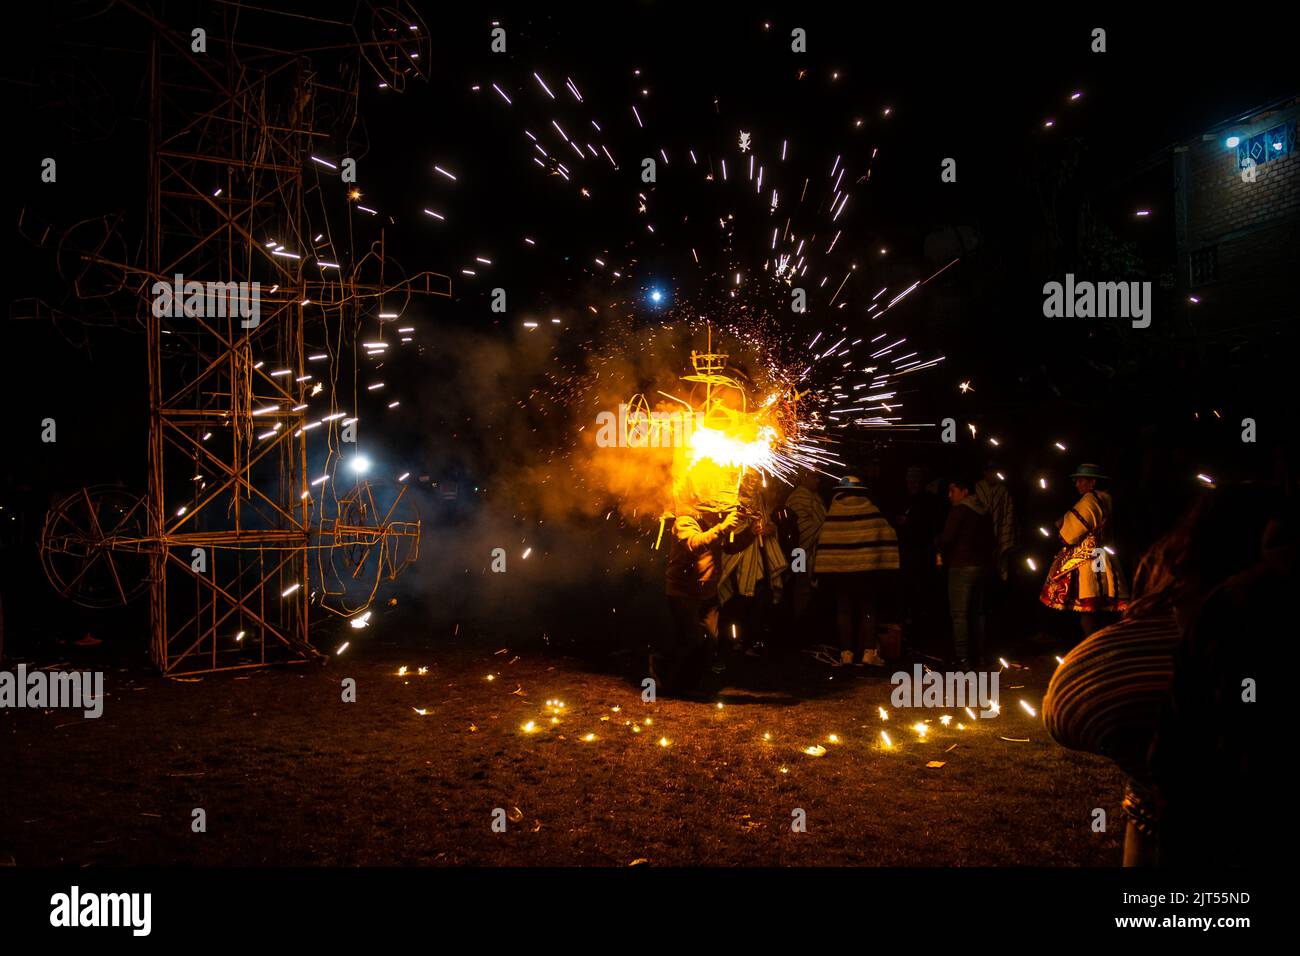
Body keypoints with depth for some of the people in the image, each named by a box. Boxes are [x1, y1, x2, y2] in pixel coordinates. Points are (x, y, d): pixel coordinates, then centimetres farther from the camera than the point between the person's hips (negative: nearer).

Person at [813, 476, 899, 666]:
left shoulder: (833, 514, -2)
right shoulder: (873, 512, 0)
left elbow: (825, 544, -3)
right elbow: (888, 541, 0)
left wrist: (821, 571, 5)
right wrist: (888, 567, 7)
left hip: (839, 571, 0)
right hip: (868, 571, 0)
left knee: (844, 610, 7)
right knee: (869, 609, 7)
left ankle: (847, 653, 6)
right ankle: (868, 652, 1)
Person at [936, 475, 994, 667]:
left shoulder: (959, 510, -10)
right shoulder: (984, 512, 13)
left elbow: (947, 538, -15)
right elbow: (990, 540, 18)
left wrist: (938, 544, 4)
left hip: (961, 566, -8)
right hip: (981, 565, 8)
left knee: (959, 614, -7)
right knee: (977, 612, 15)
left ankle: (962, 658, -11)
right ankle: (978, 655, 19)